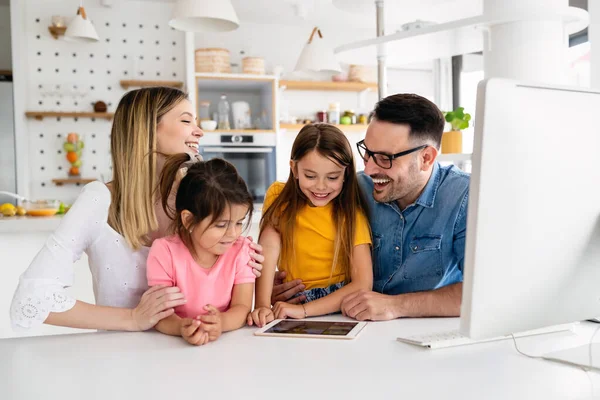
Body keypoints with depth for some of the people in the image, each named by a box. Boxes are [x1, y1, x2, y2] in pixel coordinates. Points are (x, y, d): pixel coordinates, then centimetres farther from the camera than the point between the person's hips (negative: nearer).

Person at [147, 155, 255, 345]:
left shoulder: (241, 250, -5)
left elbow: (242, 307, -10)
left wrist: (222, 322, -32)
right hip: (177, 343, 0)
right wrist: (180, 328, -34)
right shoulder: (164, 251, -10)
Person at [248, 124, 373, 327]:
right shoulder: (279, 197, -1)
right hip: (290, 302, 0)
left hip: (339, 308, 0)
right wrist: (262, 306, -29)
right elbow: (268, 247, -14)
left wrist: (304, 310, -23)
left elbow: (363, 285, -15)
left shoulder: (351, 211, -8)